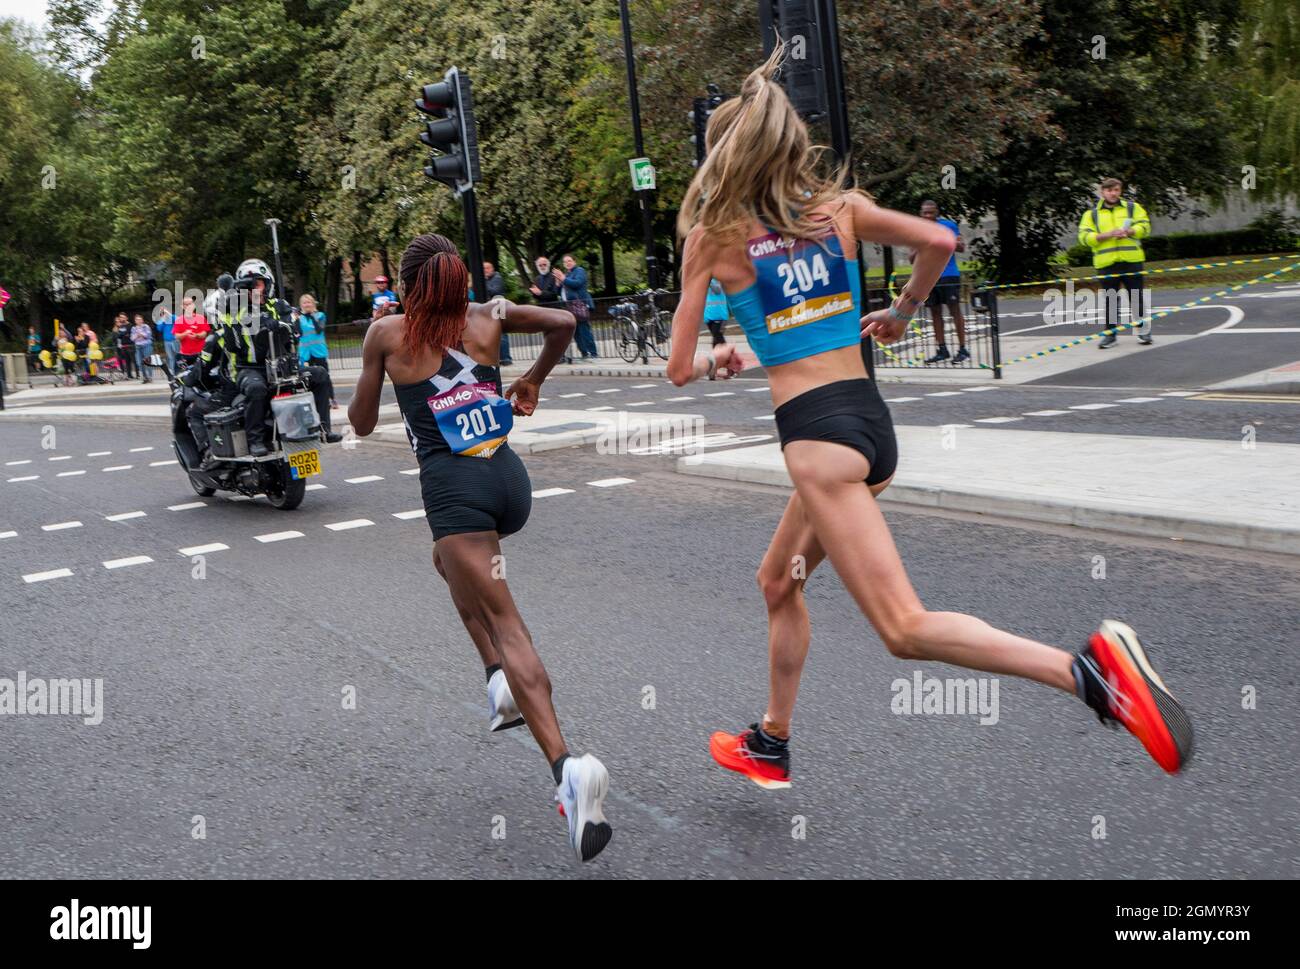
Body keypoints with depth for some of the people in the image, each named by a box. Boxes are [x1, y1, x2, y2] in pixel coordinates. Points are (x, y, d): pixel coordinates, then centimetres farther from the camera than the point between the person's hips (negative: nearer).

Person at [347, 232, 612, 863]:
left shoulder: (387, 332, 6)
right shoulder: (489, 317, 12)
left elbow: (361, 423, 14)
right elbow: (563, 323, 14)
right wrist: (533, 380, 28)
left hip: (454, 485, -5)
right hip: (510, 478, 5)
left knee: (506, 624, -8)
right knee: (451, 561, 34)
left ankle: (566, 765, -25)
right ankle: (500, 680, 16)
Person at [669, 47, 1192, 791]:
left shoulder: (713, 238, -1)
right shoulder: (840, 208, 8)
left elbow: (680, 369, 2)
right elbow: (941, 242, 3)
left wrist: (716, 360, 27)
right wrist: (903, 313, 21)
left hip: (817, 433, -7)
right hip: (872, 416, 7)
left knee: (905, 628, -12)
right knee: (780, 581, 26)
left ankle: (1091, 667, -30)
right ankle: (771, 744, 37)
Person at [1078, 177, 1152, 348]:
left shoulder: (1133, 208, 11)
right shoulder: (1091, 214, 9)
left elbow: (1144, 227, 1)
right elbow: (1084, 237, -2)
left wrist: (1128, 232, -17)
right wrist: (1107, 235, -15)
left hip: (1131, 261, 0)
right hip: (1106, 264, 0)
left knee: (1137, 298, 3)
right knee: (1110, 300, 4)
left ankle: (1143, 331, 12)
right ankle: (1110, 333, 11)